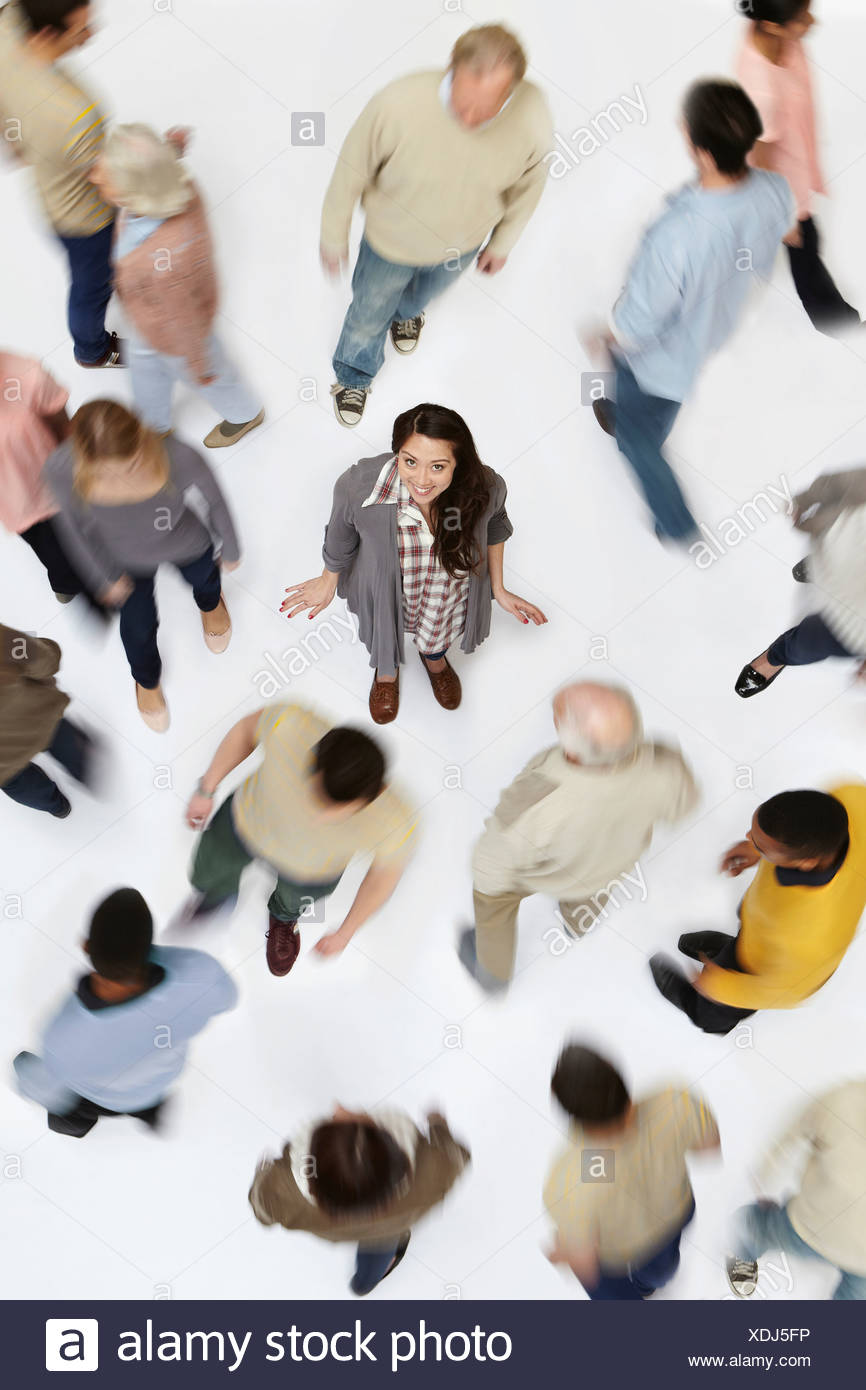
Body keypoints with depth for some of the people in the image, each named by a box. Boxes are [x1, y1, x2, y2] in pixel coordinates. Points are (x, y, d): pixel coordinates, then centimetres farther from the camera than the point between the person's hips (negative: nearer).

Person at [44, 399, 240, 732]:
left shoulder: (180, 458, -44)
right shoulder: (62, 469, -39)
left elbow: (215, 501, -20)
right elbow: (72, 524, -15)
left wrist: (230, 550, -2)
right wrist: (104, 576, -2)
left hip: (187, 547, 0)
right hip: (128, 561, 0)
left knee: (203, 579, 34)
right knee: (138, 629, 23)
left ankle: (209, 605, 75)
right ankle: (147, 680, 61)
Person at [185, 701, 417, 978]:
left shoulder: (394, 824, -43)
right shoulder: (291, 726, -44)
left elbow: (386, 872, -19)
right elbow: (249, 728, -19)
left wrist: (346, 933, -5)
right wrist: (206, 790, -8)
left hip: (310, 868, -1)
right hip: (247, 821, 1)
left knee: (293, 902, 35)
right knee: (208, 877, 33)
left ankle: (283, 918, 72)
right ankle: (220, 893, 70)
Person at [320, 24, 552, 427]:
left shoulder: (533, 119, -33)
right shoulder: (398, 104, -40)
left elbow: (528, 183, -9)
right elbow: (352, 171, -21)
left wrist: (502, 243, 6)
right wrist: (334, 238, -6)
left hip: (462, 243, 2)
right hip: (392, 240, -2)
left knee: (424, 291, 36)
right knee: (369, 314, 25)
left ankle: (408, 310, 74)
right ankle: (354, 377, 58)